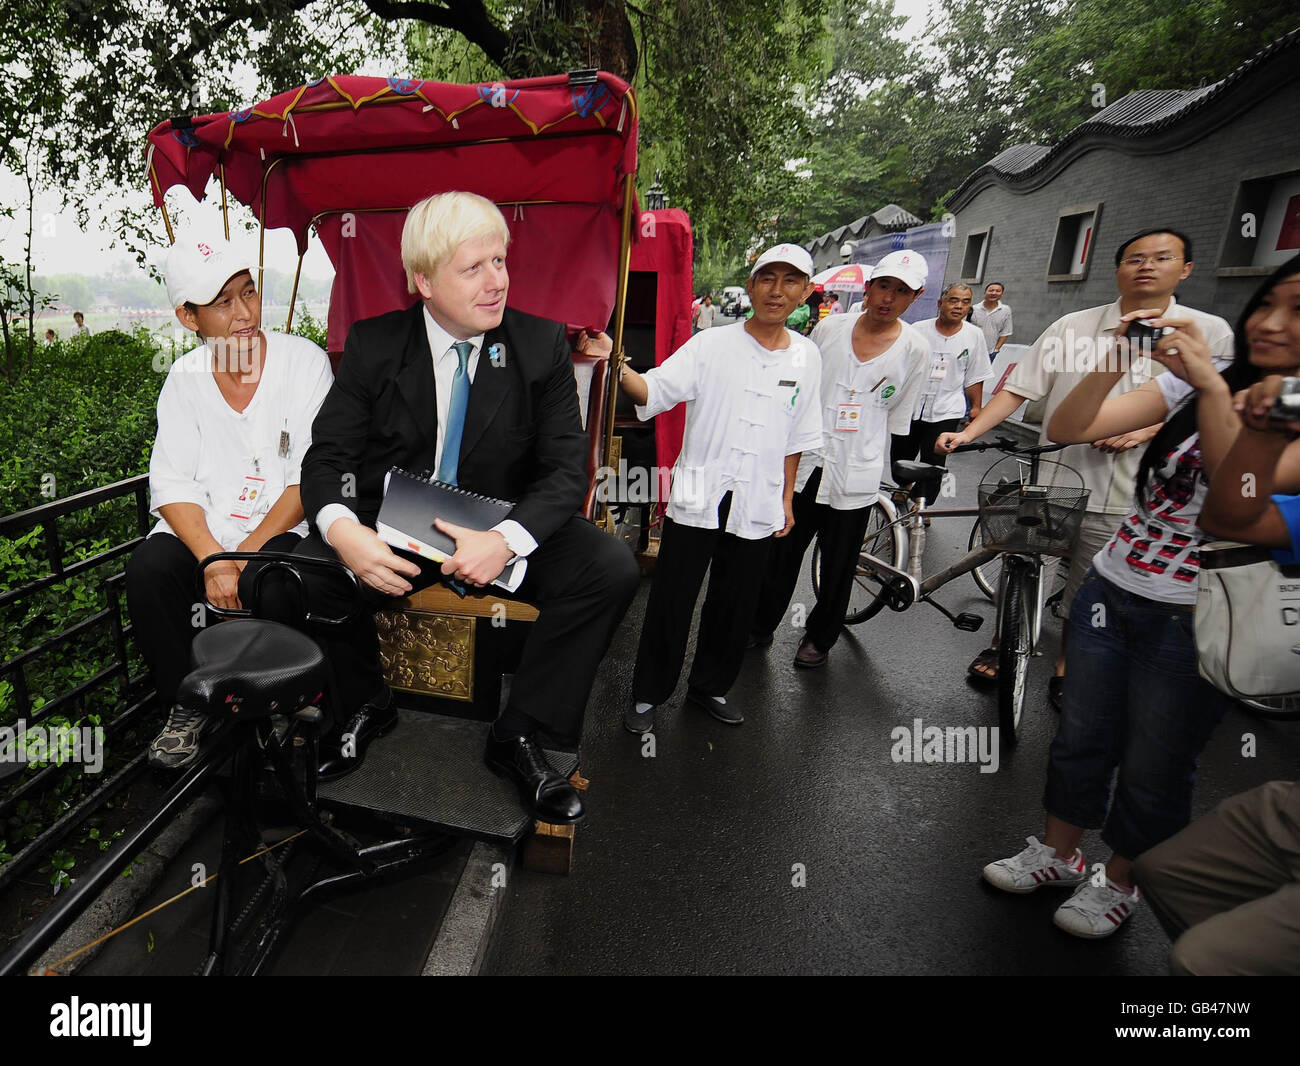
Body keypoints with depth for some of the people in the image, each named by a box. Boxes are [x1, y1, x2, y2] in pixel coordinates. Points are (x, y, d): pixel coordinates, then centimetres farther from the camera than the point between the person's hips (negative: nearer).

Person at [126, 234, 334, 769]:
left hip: (282, 526, -3)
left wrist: (249, 550, -17)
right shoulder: (184, 377, 6)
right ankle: (187, 705, -2)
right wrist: (213, 558, -19)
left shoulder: (304, 360, -4)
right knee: (148, 568, -24)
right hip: (204, 526, 3)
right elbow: (172, 482, -1)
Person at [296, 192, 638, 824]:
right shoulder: (372, 345, -4)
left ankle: (517, 736, -7)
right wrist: (344, 530, -30)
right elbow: (326, 457, -5)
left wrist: (506, 539, -31)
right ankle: (367, 707, 7)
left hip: (503, 523, 0)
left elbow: (567, 469, -11)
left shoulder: (542, 345, -6)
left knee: (612, 570, -24)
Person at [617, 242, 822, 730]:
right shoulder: (712, 345, -4)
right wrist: (618, 366, -31)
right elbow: (654, 391, -13)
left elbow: (796, 438, 13)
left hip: (758, 506, 3)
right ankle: (648, 694, 22)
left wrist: (786, 499, 14)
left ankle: (711, 686, 35)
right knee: (672, 601, 3)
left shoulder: (807, 356, 7)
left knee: (735, 606, 14)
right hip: (697, 497, -3)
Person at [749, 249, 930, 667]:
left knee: (838, 568, 10)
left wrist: (871, 462, 8)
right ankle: (760, 626, 29)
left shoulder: (915, 350, -1)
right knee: (780, 555, 8)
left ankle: (820, 637, 32)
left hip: (856, 477, -1)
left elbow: (897, 419, 7)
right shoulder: (830, 328, 2)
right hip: (806, 463, 1)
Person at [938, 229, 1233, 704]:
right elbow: (1018, 387, -2)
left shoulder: (1210, 332, 3)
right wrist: (968, 432, -14)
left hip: (1120, 495, 0)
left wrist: (1145, 430, -14)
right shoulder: (1072, 327, 1)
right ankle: (1000, 644, 33)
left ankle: (1064, 668, 31)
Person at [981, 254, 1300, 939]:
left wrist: (1212, 385, -30)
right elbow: (1066, 428, -7)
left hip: (1195, 623, -3)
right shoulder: (1190, 386, 3)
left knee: (1153, 772, 12)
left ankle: (1119, 883, 36)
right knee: (1079, 741, 16)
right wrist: (1114, 363, -23)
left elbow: (1240, 497, -26)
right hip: (1110, 590, 4)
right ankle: (1058, 855, 37)